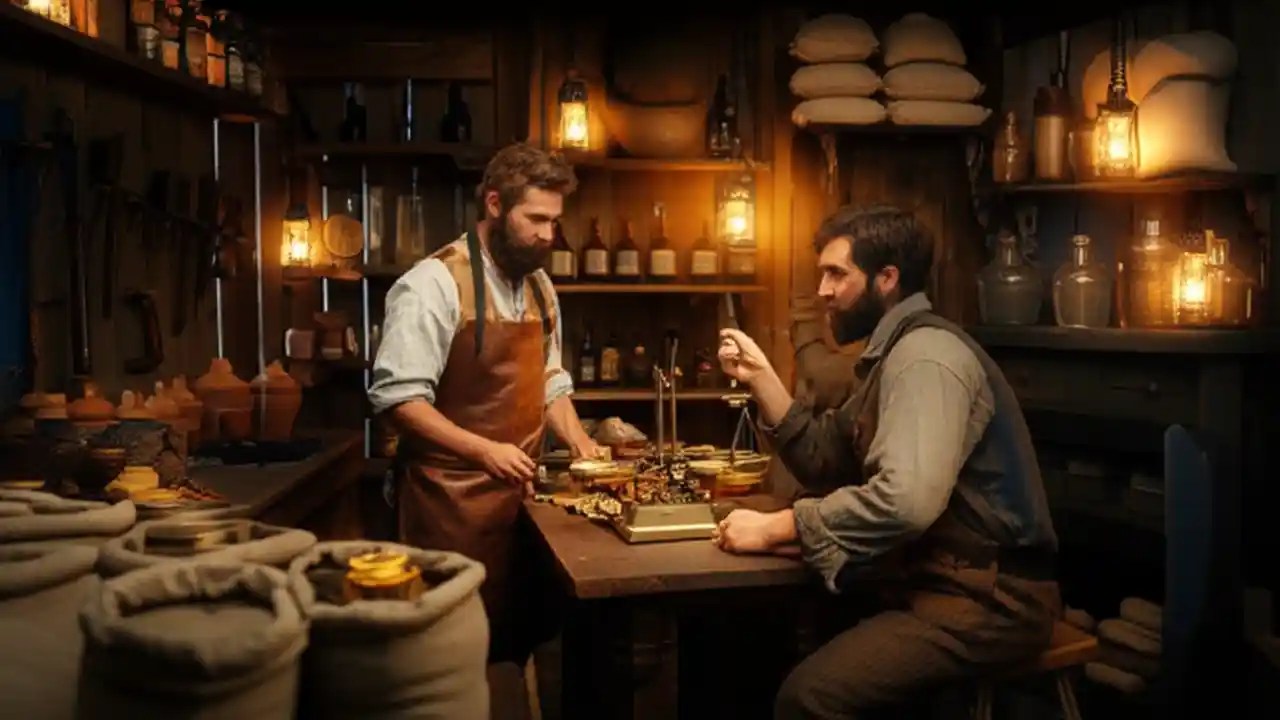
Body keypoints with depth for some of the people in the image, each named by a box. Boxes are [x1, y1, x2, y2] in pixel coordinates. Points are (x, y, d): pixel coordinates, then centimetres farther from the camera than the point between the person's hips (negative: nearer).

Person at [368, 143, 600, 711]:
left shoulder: (538, 285, 10)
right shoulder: (435, 283, -15)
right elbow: (398, 397, -19)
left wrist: (580, 444, 3)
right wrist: (482, 451, -27)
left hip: (517, 493, 7)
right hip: (452, 497, -7)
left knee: (517, 633, 13)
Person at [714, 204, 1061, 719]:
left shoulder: (926, 355, -18)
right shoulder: (893, 354, 15)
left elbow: (906, 500, -32)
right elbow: (825, 461, 14)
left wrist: (773, 528, -25)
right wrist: (761, 379, 4)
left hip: (985, 599, -9)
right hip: (939, 581, 9)